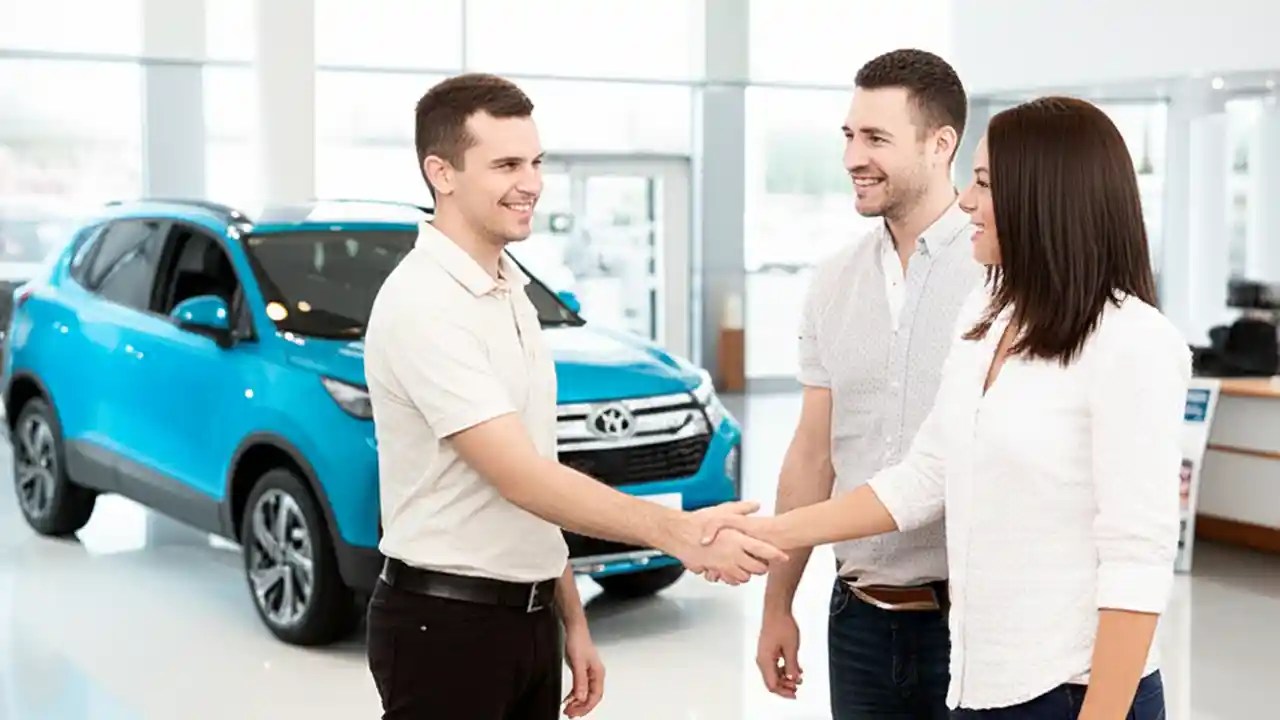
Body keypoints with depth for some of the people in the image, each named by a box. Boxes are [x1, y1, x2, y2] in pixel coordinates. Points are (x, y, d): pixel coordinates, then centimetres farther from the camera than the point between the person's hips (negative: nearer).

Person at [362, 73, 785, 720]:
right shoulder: (423, 305, -18)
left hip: (526, 619, 8)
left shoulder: (511, 295, 11)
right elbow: (520, 478, -25)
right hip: (443, 623, -8)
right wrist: (678, 532, -32)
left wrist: (571, 621, 14)